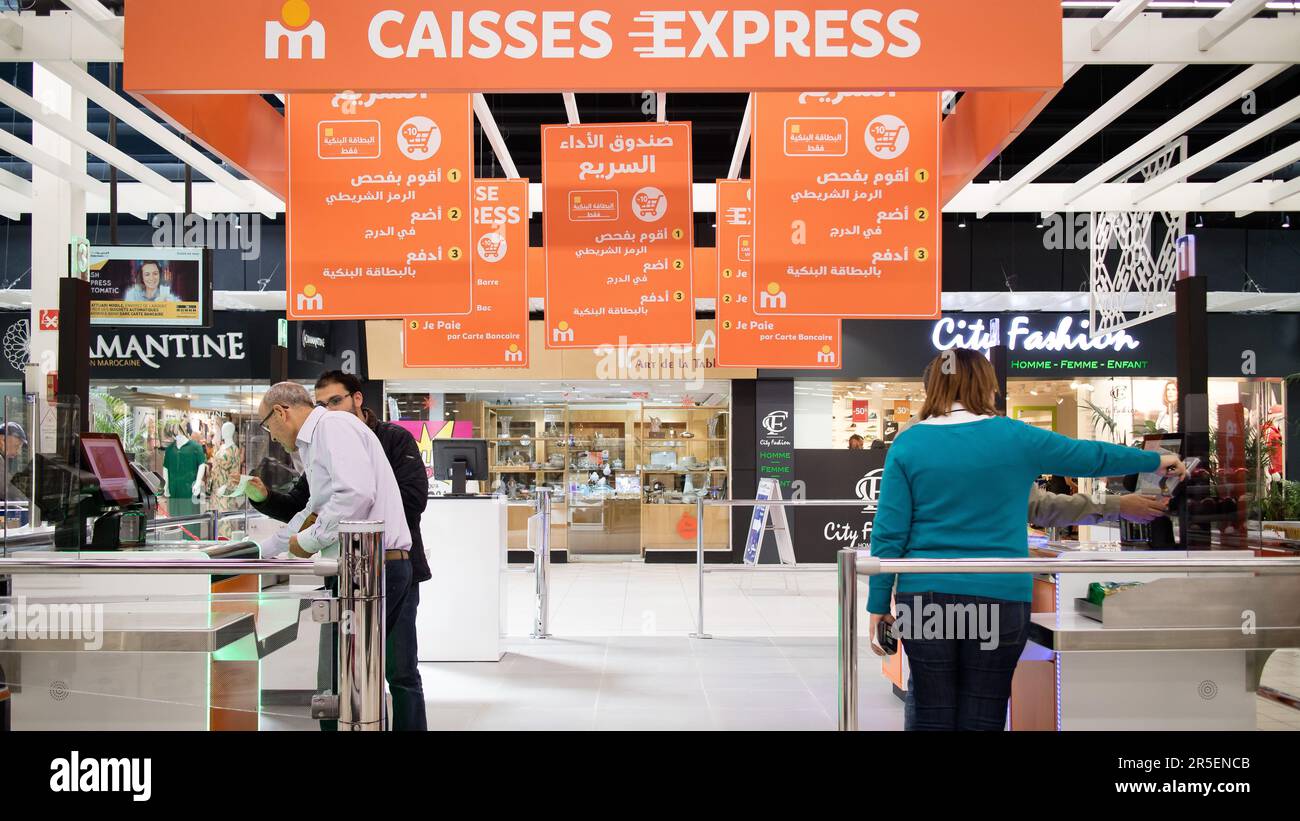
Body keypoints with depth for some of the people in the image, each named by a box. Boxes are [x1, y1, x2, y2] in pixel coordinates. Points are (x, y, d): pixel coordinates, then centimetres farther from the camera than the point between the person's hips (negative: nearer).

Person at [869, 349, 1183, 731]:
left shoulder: (907, 444, -2)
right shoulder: (1016, 438, 0)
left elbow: (889, 533, -4)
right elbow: (1092, 455, 14)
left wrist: (878, 606, 3)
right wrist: (1156, 461, 32)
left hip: (926, 597, 0)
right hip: (999, 597, 0)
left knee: (932, 718, 8)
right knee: (981, 719, 9)